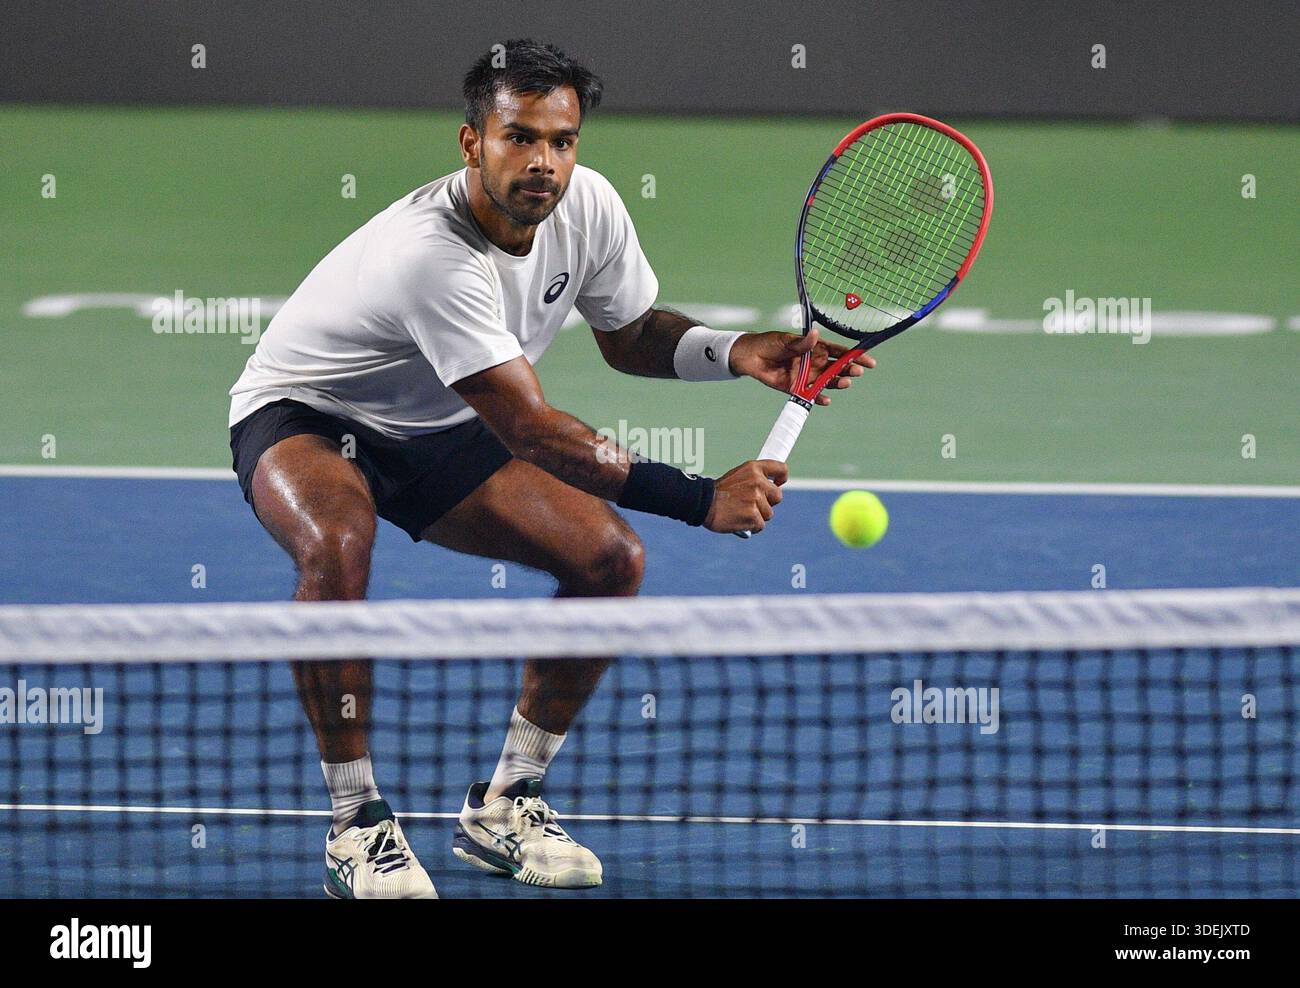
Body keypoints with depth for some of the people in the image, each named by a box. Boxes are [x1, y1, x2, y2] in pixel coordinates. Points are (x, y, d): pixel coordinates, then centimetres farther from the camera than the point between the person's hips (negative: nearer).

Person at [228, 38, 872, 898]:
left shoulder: (588, 205, -14)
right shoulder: (433, 255, -37)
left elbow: (630, 335, 6)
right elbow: (534, 434, -39)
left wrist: (738, 354, -15)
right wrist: (702, 498, -43)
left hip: (434, 434, 8)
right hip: (301, 415, -7)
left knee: (611, 558, -9)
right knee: (337, 544, -39)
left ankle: (504, 806, 4)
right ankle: (357, 826, -27)